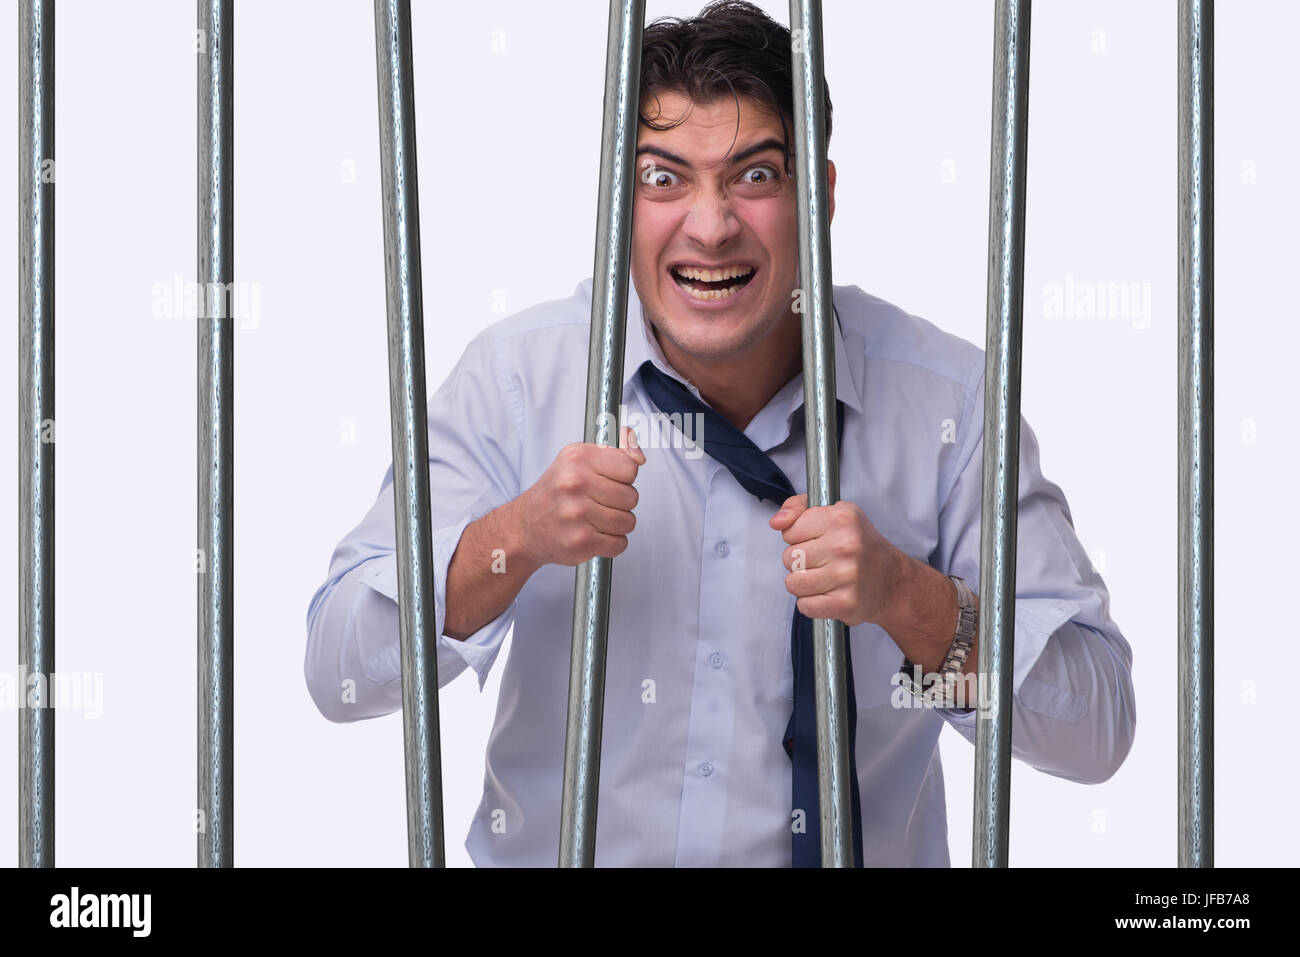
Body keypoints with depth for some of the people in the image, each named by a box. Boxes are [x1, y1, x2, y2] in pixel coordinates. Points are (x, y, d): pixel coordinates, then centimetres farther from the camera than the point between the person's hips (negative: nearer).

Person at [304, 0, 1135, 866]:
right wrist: (514, 539, -21)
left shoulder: (947, 397, -5)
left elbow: (1097, 728, -6)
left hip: (852, 857, 0)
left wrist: (905, 595, -21)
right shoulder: (520, 373, -3)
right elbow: (340, 673, -6)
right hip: (551, 856, 1)